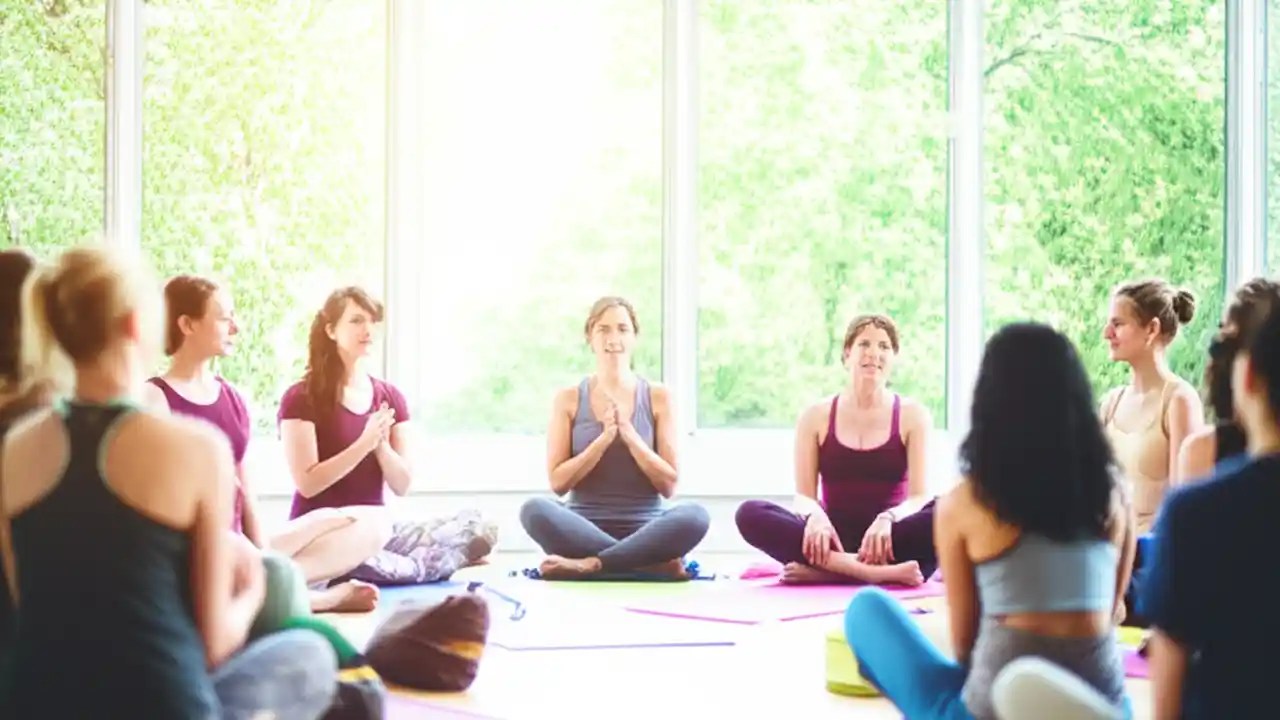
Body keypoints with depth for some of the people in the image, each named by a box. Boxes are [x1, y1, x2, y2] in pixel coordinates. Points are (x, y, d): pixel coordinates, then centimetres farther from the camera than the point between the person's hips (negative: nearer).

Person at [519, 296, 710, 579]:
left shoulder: (658, 397, 6)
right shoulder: (568, 399, 6)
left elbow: (668, 485, 2)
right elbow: (558, 482, 0)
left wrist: (630, 435, -10)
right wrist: (604, 439, -12)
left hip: (643, 530, 0)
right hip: (585, 528, 0)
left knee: (695, 515, -32)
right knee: (535, 510, -32)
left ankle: (589, 564, -29)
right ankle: (655, 562, -31)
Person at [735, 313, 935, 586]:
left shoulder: (912, 415, 5)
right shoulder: (816, 416, 8)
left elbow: (919, 496, -3)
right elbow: (803, 494, 3)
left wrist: (887, 519, -27)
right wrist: (815, 515, -23)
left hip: (887, 537, -1)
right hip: (835, 537, 1)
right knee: (750, 514, -27)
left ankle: (827, 569, -37)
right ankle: (879, 572, -40)